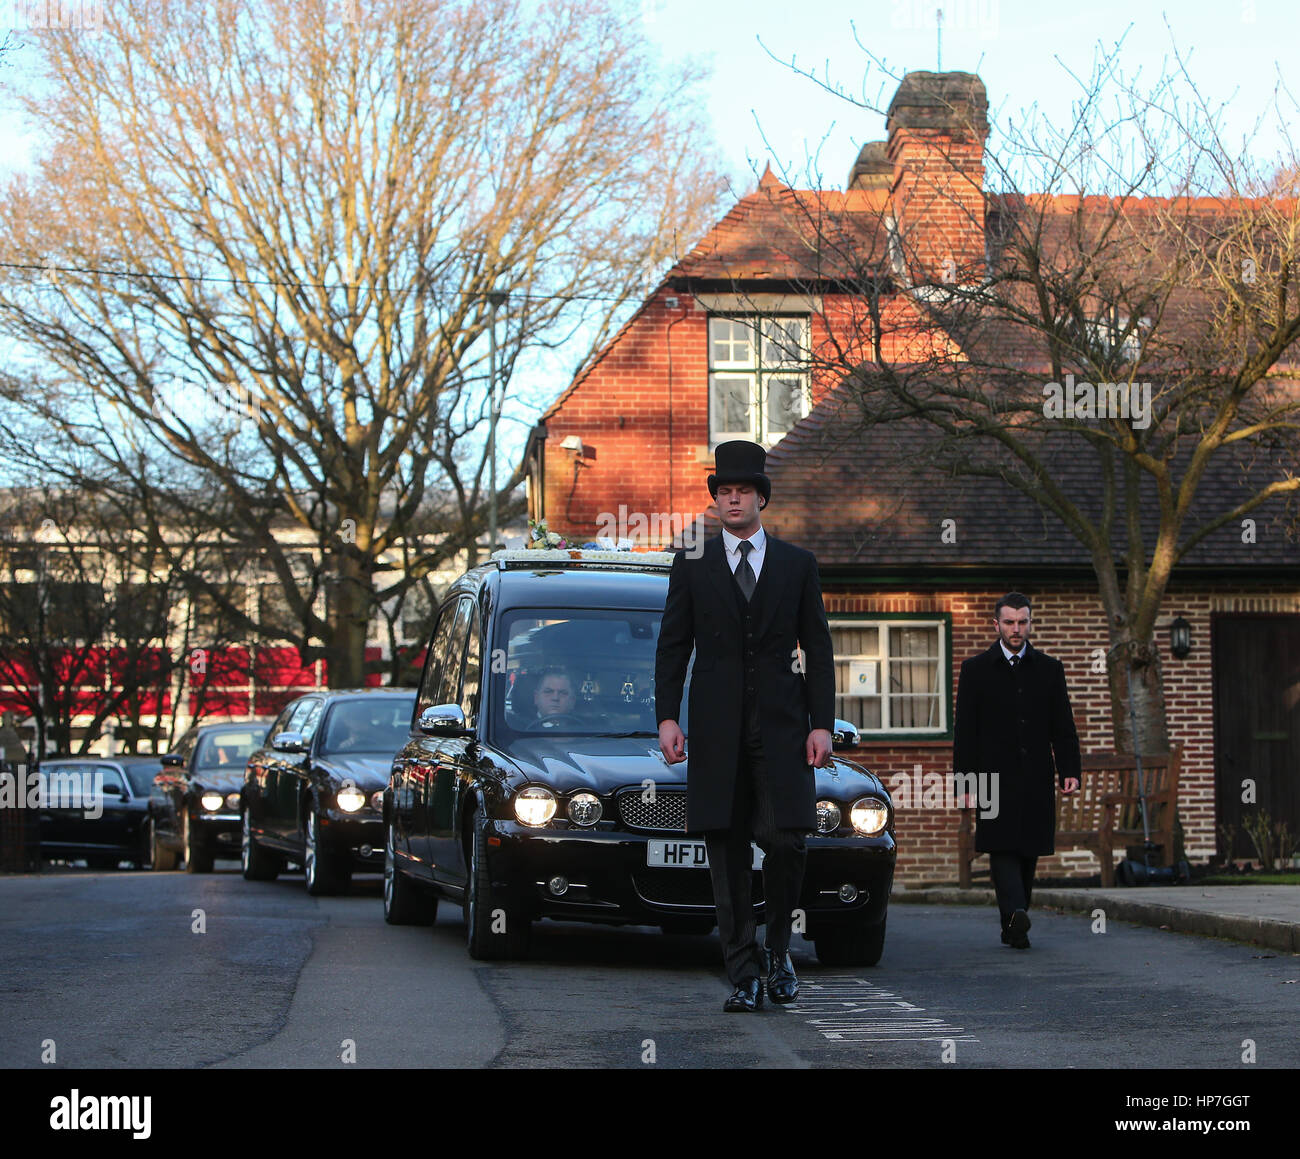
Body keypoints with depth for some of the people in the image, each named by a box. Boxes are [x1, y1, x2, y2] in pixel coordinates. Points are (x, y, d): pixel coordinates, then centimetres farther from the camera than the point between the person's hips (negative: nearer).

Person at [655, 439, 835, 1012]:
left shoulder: (797, 564, 10)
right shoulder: (692, 565, 10)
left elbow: (818, 649, 9)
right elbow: (672, 645, 8)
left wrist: (822, 724, 0)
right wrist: (667, 717, -3)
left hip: (782, 727, 0)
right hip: (717, 729, 0)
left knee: (785, 841, -11)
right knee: (727, 852, -1)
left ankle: (778, 949, 12)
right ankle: (744, 974, 5)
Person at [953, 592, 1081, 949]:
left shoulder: (1049, 669, 13)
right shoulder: (975, 669, 7)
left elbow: (1063, 728, 12)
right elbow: (964, 731, 4)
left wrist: (1069, 771, -2)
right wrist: (964, 780, -5)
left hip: (1036, 779, 3)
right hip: (996, 778, -3)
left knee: (1028, 852, 4)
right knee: (1002, 849, -15)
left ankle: (1013, 927, 13)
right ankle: (1015, 915, -29)